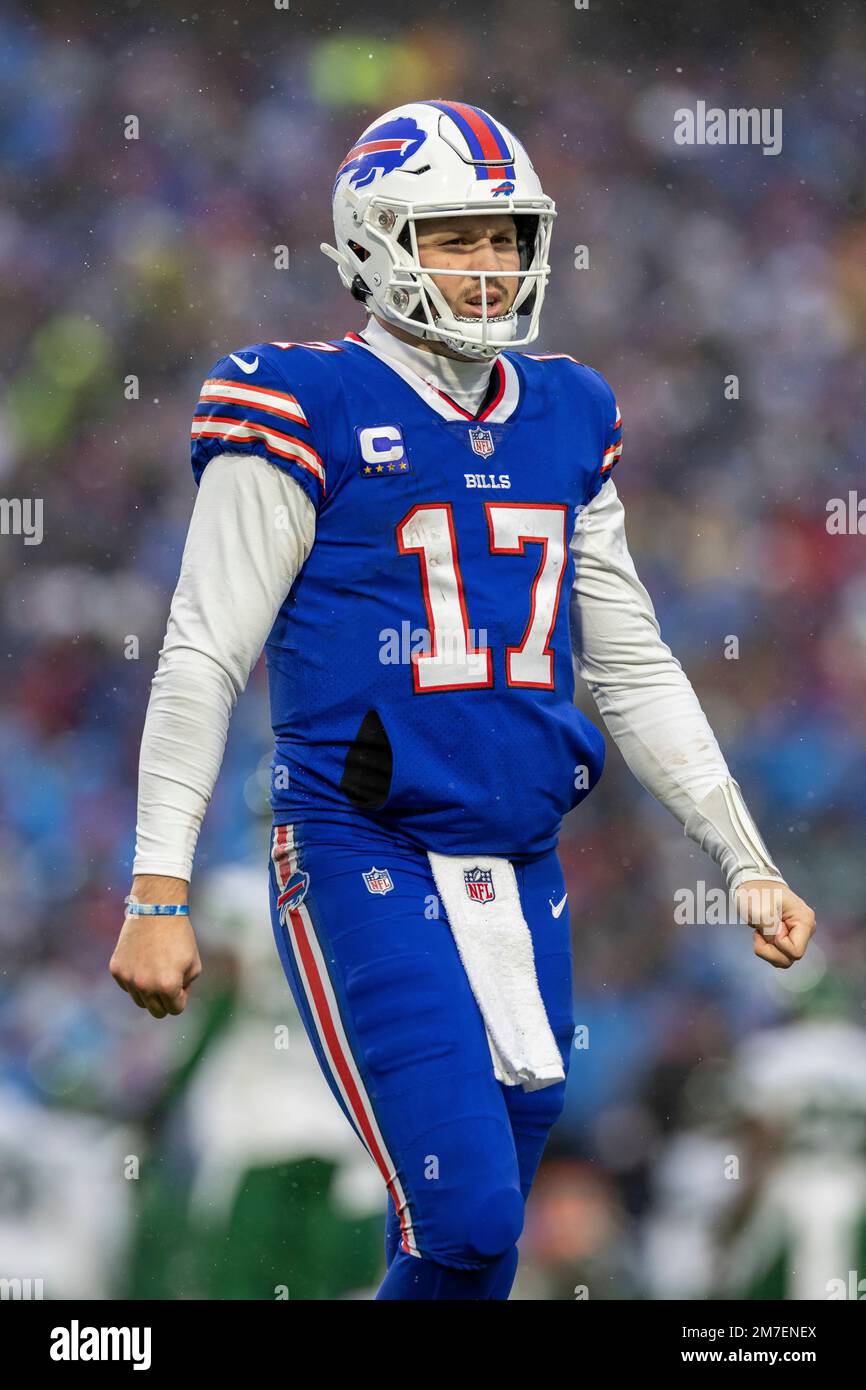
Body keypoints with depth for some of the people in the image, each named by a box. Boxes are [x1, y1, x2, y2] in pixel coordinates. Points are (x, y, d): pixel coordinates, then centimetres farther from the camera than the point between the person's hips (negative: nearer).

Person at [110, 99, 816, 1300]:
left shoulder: (568, 421, 13)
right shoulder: (310, 415, -6)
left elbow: (635, 670, 20)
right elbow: (205, 659, -6)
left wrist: (746, 862, 17)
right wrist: (158, 893, -11)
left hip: (521, 876, 6)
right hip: (364, 860, -6)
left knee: (478, 1242, 7)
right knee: (464, 1218, -18)